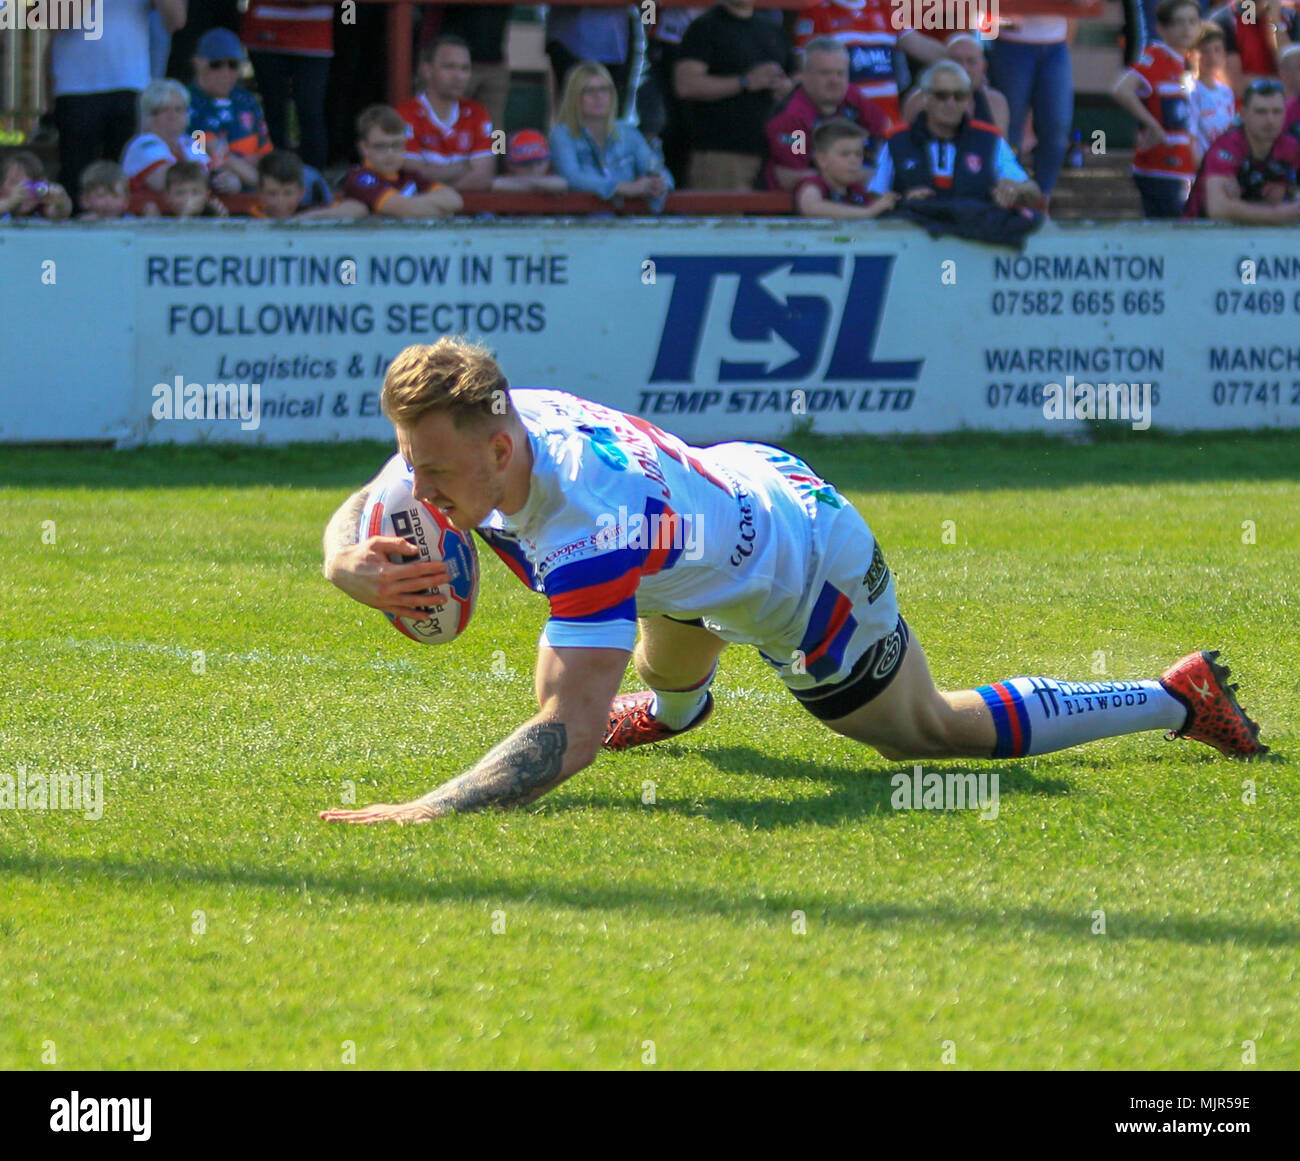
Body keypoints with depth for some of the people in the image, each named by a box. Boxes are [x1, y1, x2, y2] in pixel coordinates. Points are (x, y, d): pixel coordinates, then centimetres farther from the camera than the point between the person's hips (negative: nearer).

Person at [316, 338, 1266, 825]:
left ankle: (1179, 699, 29)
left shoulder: (588, 526, -47)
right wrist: (355, 567, -36)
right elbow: (356, 514, -11)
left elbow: (570, 733, -52)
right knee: (665, 677, 36)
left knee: (930, 731, 16)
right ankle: (677, 707, 74)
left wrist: (426, 813, -62)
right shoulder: (459, 443, -27)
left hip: (813, 578, -7)